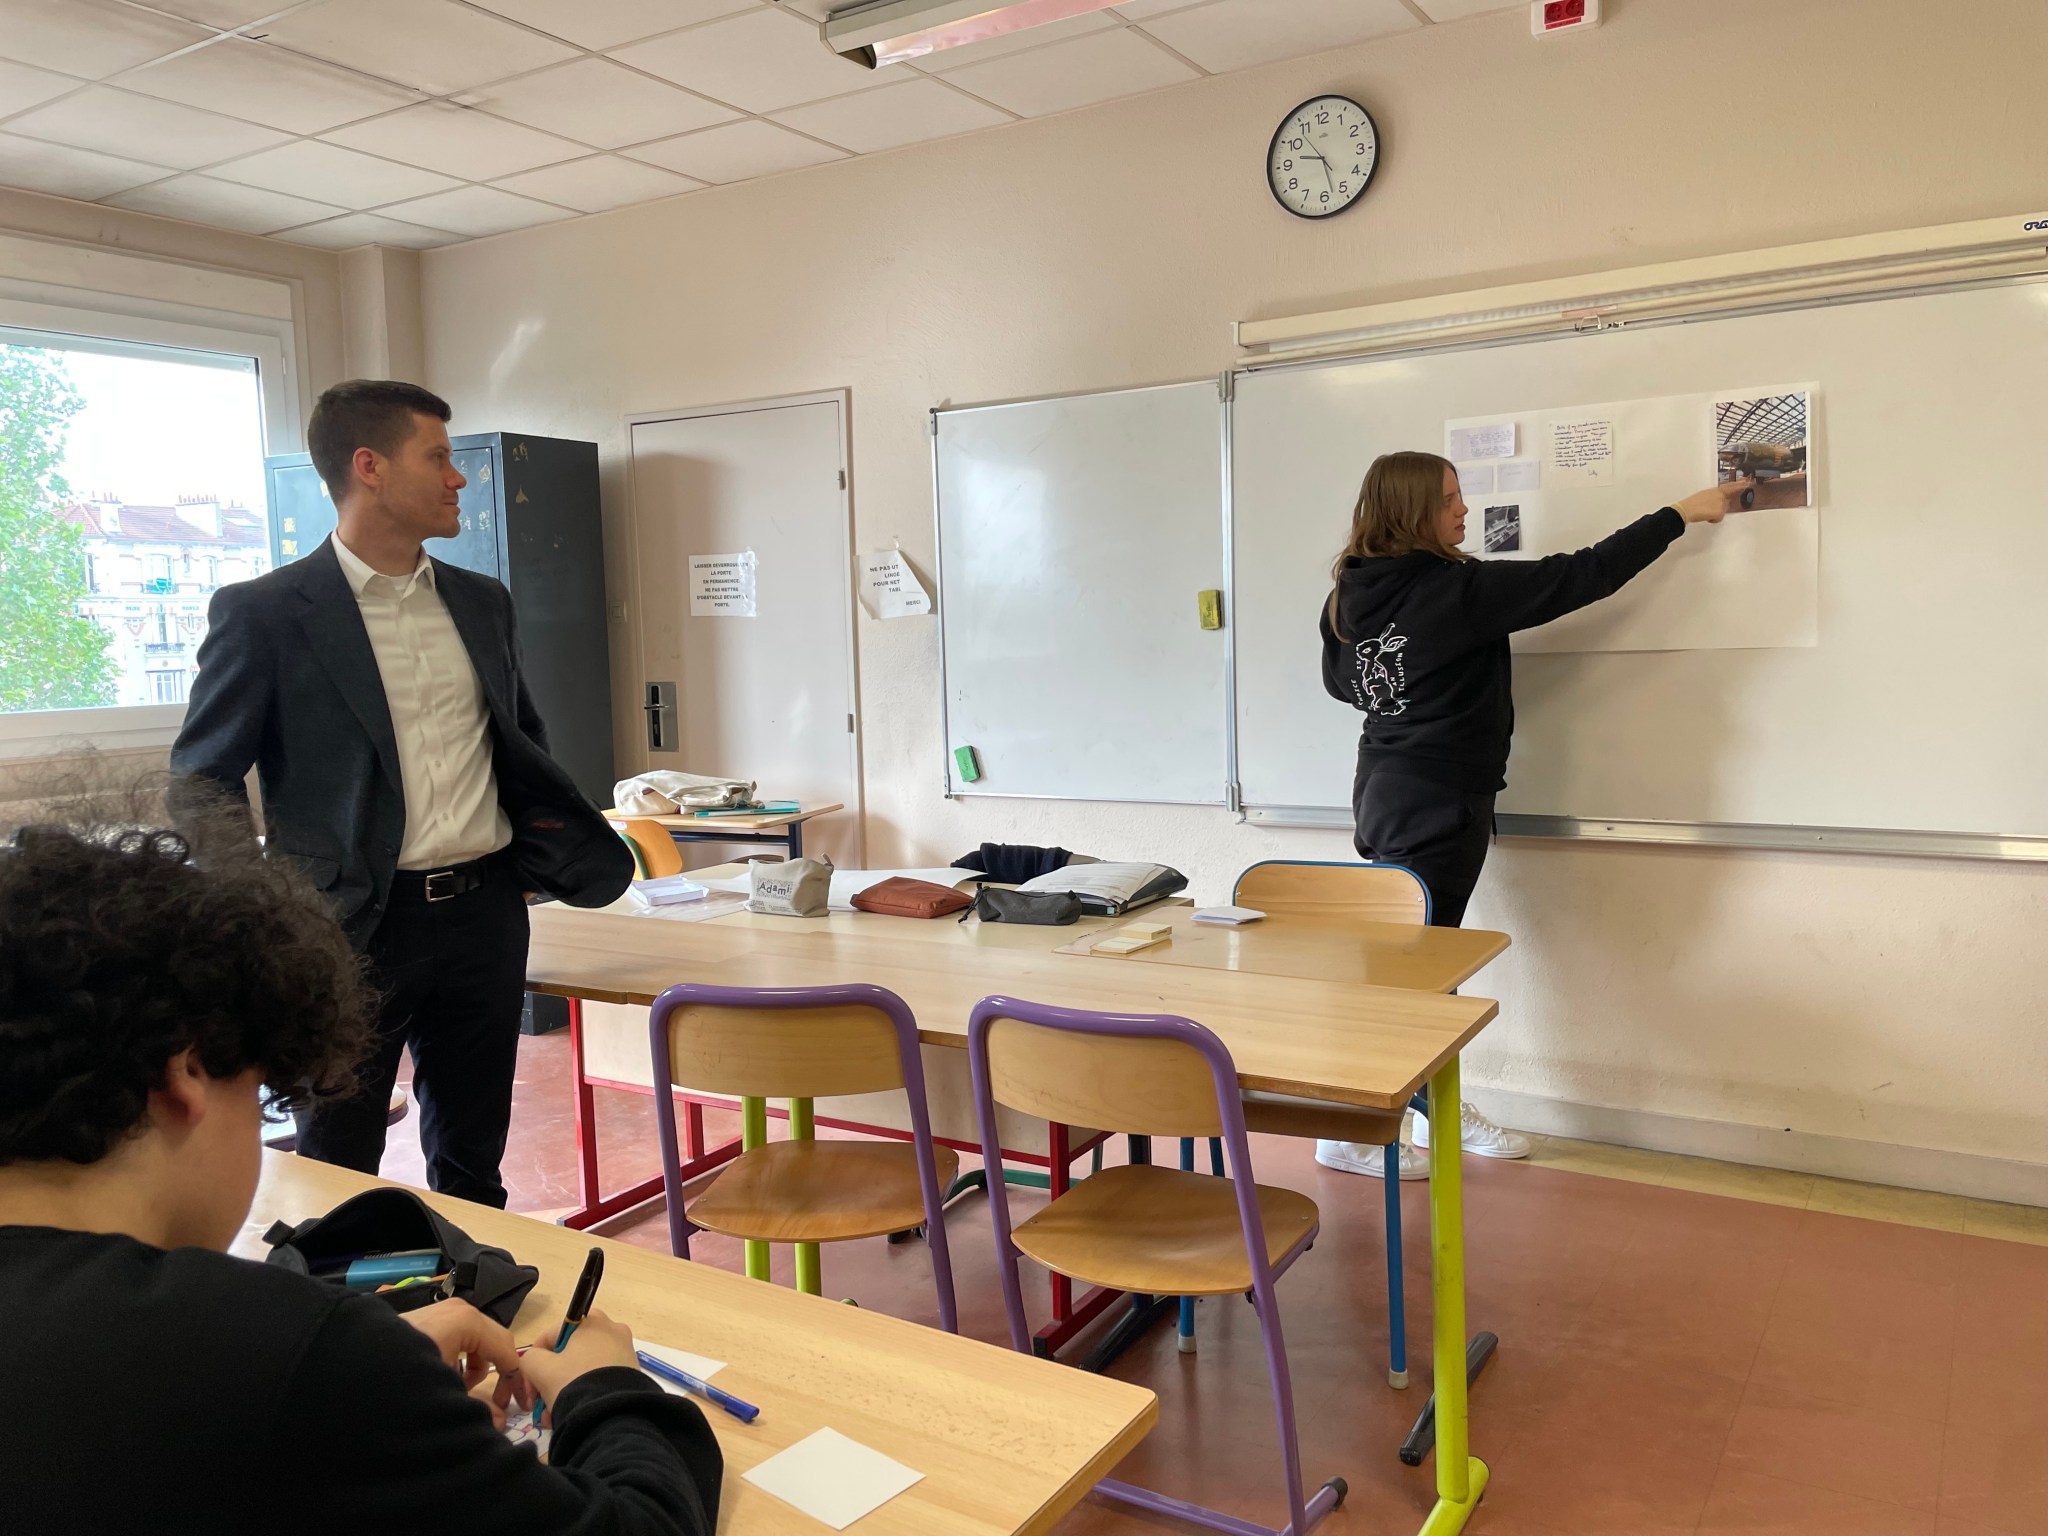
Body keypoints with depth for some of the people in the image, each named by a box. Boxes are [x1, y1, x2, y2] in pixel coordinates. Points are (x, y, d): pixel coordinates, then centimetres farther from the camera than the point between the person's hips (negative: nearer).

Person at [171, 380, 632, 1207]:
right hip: (353, 925, -4)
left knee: (472, 1165, 16)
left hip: (485, 913, 5)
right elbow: (203, 781, -2)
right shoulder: (264, 613, -6)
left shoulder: (482, 603, 10)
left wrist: (566, 847, 8)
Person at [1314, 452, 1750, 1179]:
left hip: (1384, 794, 8)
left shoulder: (1352, 595, 2)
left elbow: (1340, 680, 18)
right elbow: (1580, 577, -14)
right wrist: (1681, 514, -5)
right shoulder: (1458, 590, -20)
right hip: (1440, 805, -8)